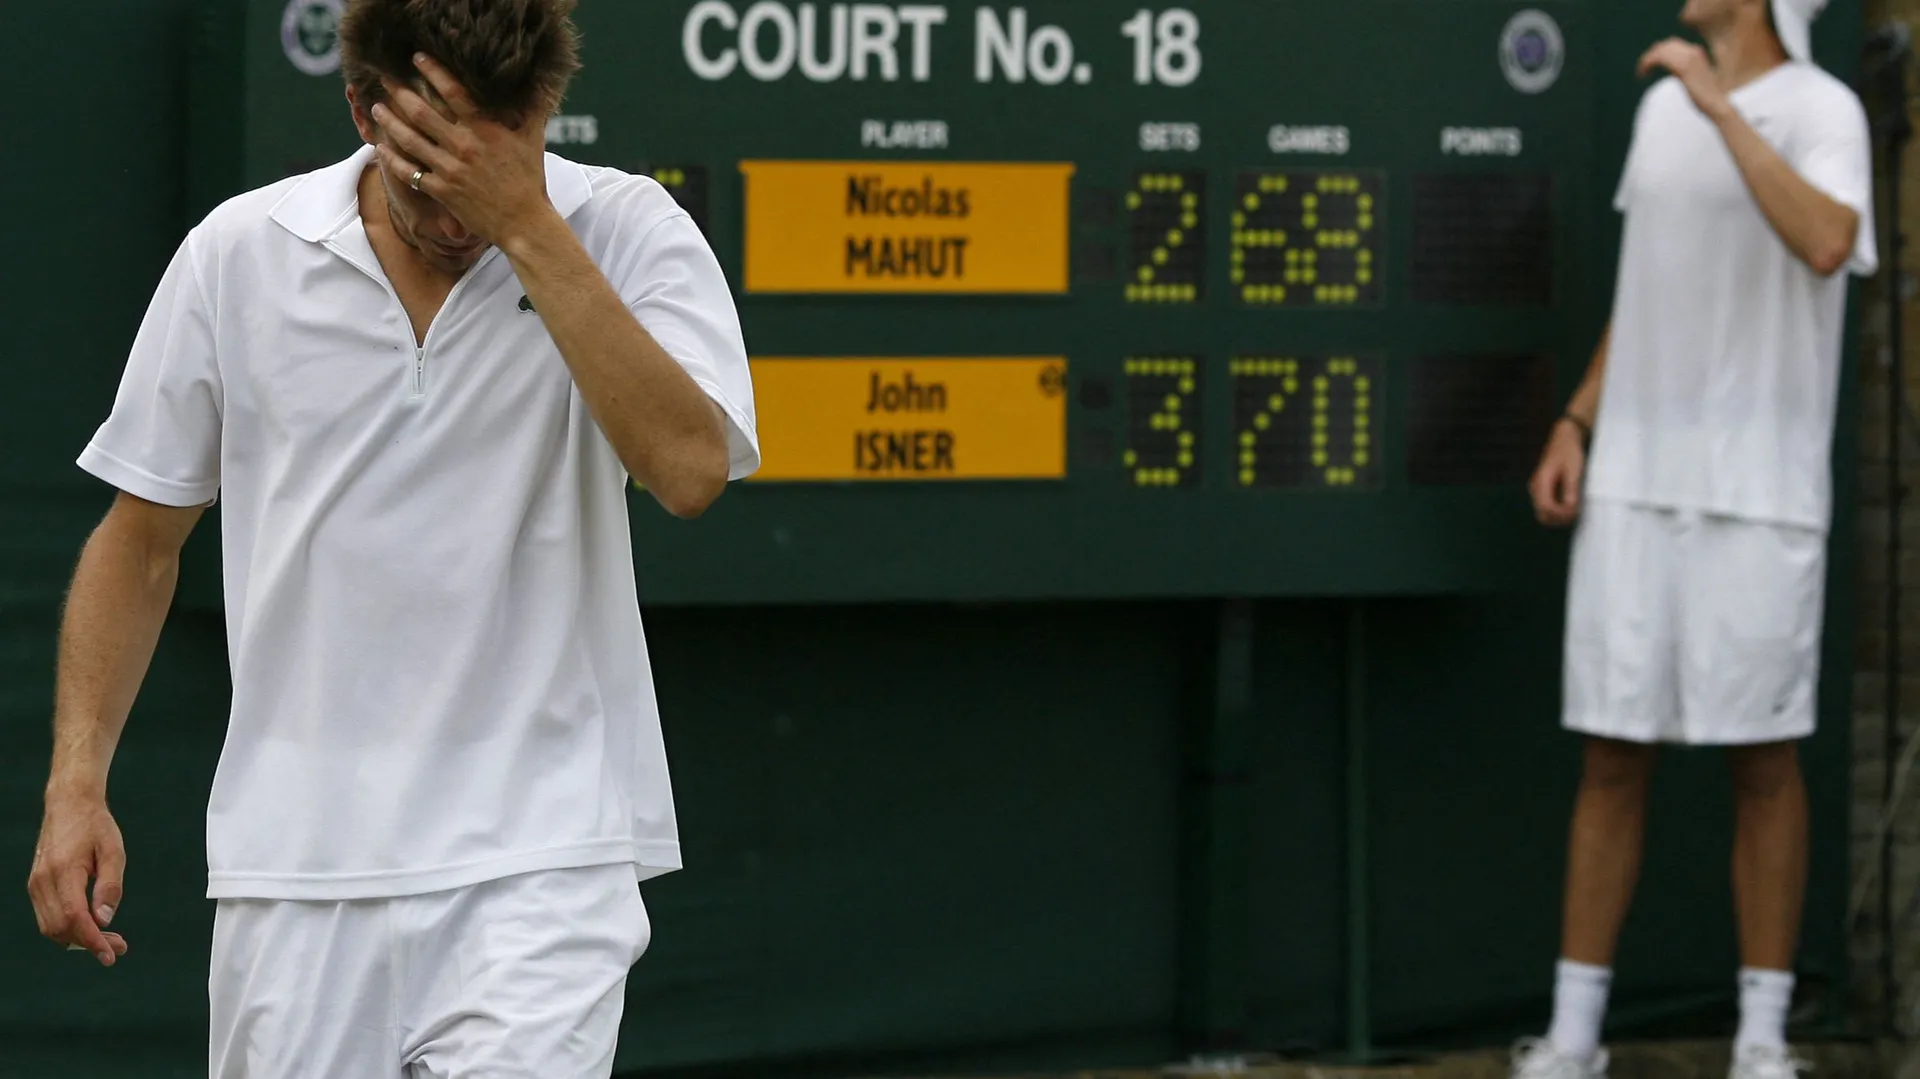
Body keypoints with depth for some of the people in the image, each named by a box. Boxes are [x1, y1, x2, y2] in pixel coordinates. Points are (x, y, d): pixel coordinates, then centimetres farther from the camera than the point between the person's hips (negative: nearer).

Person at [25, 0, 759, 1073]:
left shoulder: (625, 233, -4)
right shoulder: (238, 254, 2)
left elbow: (690, 468, -22)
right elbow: (143, 537, 12)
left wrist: (525, 224, -21)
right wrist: (76, 783, 3)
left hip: (539, 861, -3)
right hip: (295, 864, 3)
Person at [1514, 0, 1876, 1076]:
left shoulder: (1821, 109, -6)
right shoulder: (1663, 105, 14)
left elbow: (1825, 242, -27)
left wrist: (1723, 107, -23)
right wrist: (1577, 424, 13)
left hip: (1759, 491, -5)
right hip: (1633, 481, 5)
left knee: (1763, 756, 1)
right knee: (1613, 755, 5)